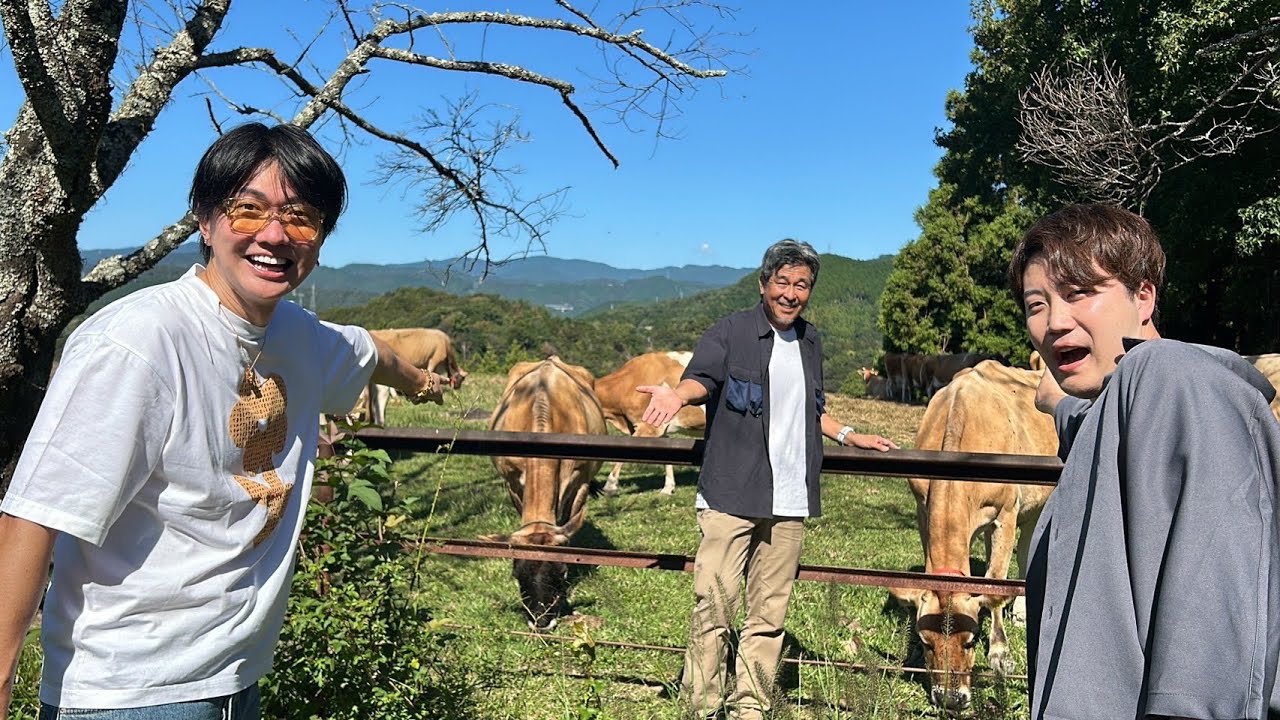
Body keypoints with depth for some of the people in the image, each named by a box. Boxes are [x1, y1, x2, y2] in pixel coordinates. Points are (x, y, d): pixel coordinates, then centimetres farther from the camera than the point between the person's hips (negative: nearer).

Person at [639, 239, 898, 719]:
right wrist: (676, 395, -42)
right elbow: (701, 378, -22)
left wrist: (850, 437, 25)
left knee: (770, 615, 12)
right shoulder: (731, 332, -3)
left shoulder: (810, 342, 14)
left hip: (790, 502, 5)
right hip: (730, 496, -5)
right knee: (713, 606, -4)